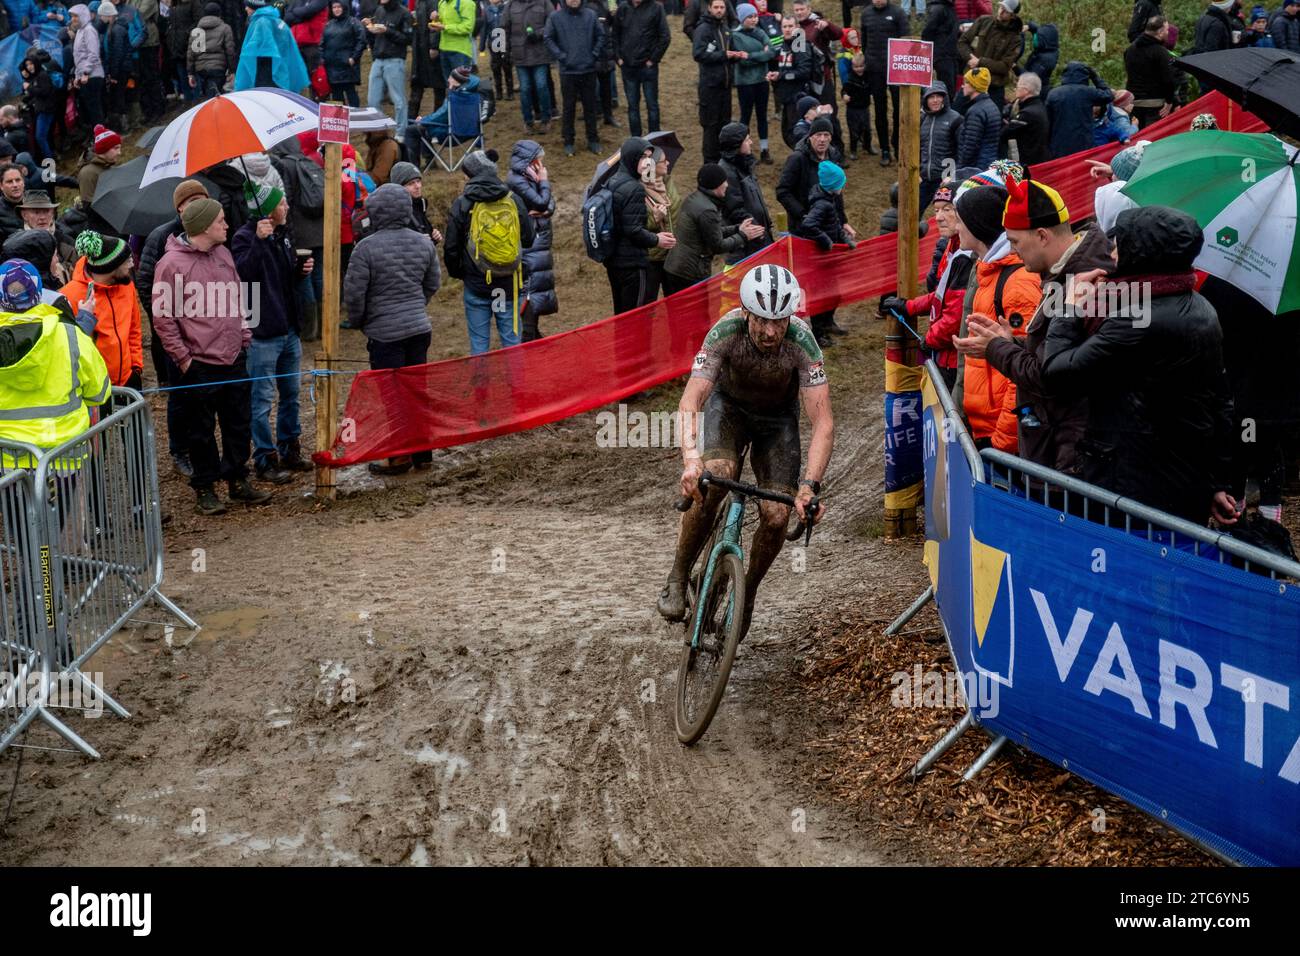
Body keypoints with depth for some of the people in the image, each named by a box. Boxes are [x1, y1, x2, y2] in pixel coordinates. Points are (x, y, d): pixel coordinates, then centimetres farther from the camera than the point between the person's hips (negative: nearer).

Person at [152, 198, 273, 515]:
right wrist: (183, 357, -12)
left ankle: (238, 480, 28)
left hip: (234, 359, 6)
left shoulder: (223, 254, 9)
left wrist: (244, 336, 13)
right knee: (202, 431, 5)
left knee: (238, 423, 15)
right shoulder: (172, 263, -13)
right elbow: (163, 317, -12)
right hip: (200, 365, -6)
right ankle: (204, 489, 17)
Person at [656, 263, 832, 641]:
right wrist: (691, 461, -57)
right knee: (714, 478, -30)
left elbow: (823, 422, -37)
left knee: (776, 518, -14)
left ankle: (748, 591, 16)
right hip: (728, 404, -1)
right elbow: (690, 402, -39)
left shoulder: (802, 342, -34)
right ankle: (677, 579, -12)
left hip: (778, 418, 1)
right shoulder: (727, 331, -34)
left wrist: (811, 485, -51)